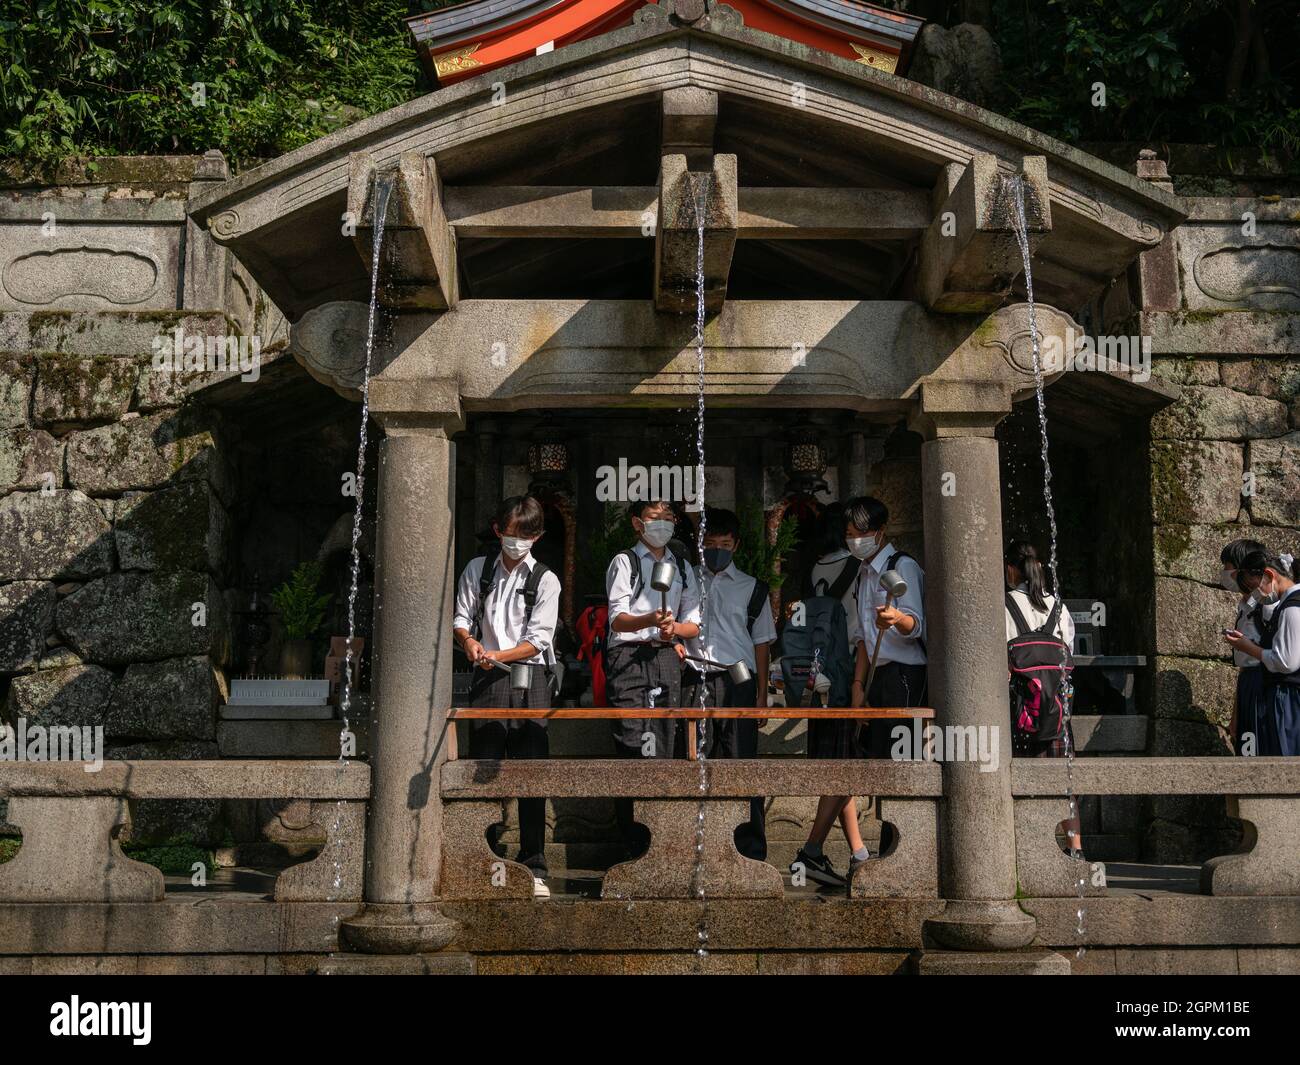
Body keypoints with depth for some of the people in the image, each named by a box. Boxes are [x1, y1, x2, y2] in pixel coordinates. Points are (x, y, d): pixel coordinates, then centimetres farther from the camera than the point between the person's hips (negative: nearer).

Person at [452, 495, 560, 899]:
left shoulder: (545, 580, 4)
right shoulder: (477, 569, 12)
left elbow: (538, 639, -2)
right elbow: (461, 618, 11)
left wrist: (497, 655, -15)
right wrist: (469, 642, -11)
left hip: (529, 677, -1)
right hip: (487, 681, 2)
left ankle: (534, 869, 2)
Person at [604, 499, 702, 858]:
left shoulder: (682, 567, 19)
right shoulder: (625, 562, 2)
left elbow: (693, 625, 15)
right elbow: (617, 620, -9)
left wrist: (673, 626, -8)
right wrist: (651, 619, -28)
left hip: (666, 658, 5)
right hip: (628, 657, -5)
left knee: (664, 745, 5)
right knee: (634, 745, -13)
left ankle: (658, 838, 12)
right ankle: (632, 839, -8)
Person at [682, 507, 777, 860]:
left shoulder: (752, 588, 11)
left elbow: (762, 643, 9)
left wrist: (762, 695, 2)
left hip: (737, 679, -1)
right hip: (696, 681, 1)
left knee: (741, 760, -4)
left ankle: (751, 847, 2)